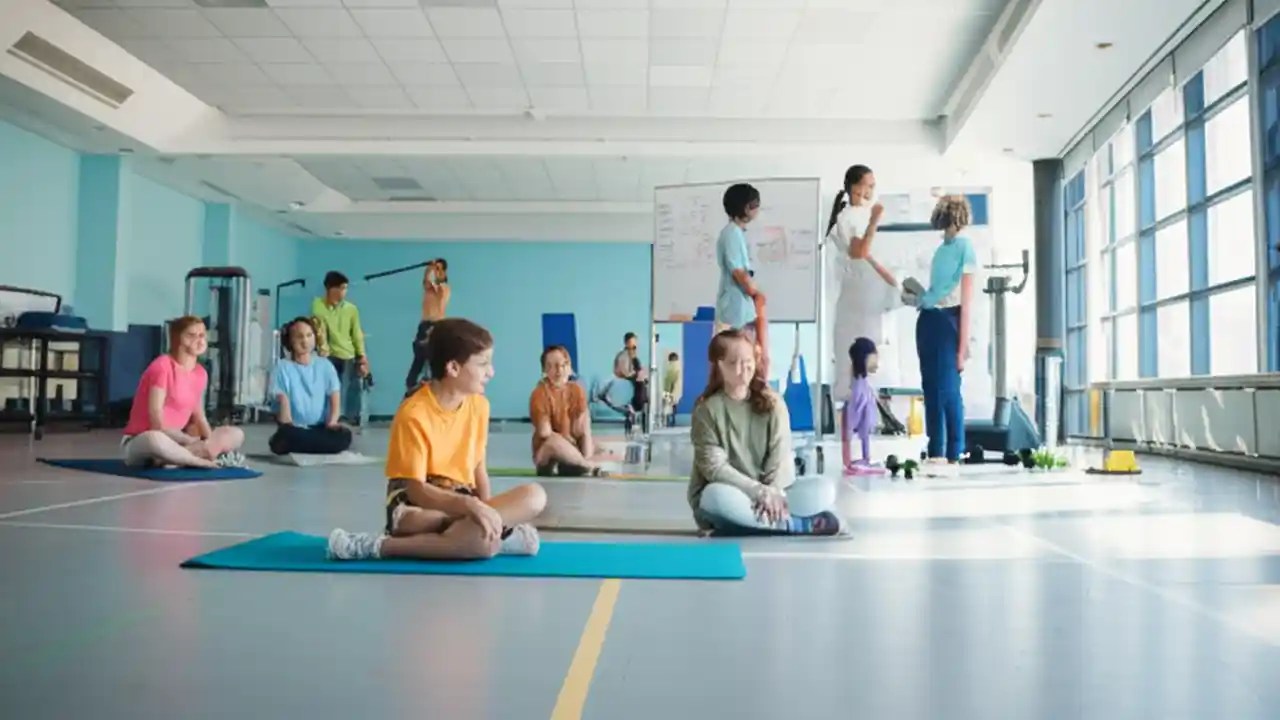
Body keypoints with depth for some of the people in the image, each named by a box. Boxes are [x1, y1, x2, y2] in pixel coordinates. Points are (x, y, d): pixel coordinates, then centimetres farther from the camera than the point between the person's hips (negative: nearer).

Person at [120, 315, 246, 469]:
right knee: (155, 439, -45)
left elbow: (198, 416, 9)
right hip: (140, 442, -8)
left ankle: (173, 459, -21)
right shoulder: (162, 366, -17)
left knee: (236, 434, -4)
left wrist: (209, 441, -11)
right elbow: (157, 423, -22)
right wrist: (192, 442, -21)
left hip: (175, 441, 8)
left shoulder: (200, 373, 5)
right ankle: (205, 461, -23)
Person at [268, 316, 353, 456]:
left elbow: (334, 399, 3)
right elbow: (283, 400, -6)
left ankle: (295, 446, -15)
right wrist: (287, 423, -22)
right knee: (287, 435, -40)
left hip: (320, 427, 4)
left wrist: (332, 422, -14)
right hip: (295, 428, -3)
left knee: (344, 436, -30)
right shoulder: (283, 367, 2)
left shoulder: (325, 366, 9)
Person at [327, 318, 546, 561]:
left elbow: (478, 468, 7)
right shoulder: (414, 414, -17)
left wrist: (485, 511, -11)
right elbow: (416, 490, -20)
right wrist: (471, 506, -33)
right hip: (416, 507, -9)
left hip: (462, 503, 9)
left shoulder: (479, 405, 2)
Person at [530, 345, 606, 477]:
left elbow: (584, 429, -8)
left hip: (572, 449, 6)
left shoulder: (577, 390, -2)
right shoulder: (539, 393, -18)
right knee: (554, 442, -37)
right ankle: (590, 466, -19)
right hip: (545, 454, -6)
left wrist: (586, 458, -20)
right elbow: (545, 432, -23)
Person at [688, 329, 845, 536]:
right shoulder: (707, 409, -7)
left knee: (824, 488, -17)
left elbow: (781, 455, -6)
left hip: (767, 493, 3)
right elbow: (713, 466, -15)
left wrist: (773, 491, -25)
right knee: (718, 496, -38)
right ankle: (801, 524, -26)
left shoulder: (772, 403, 2)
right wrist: (759, 490, -24)